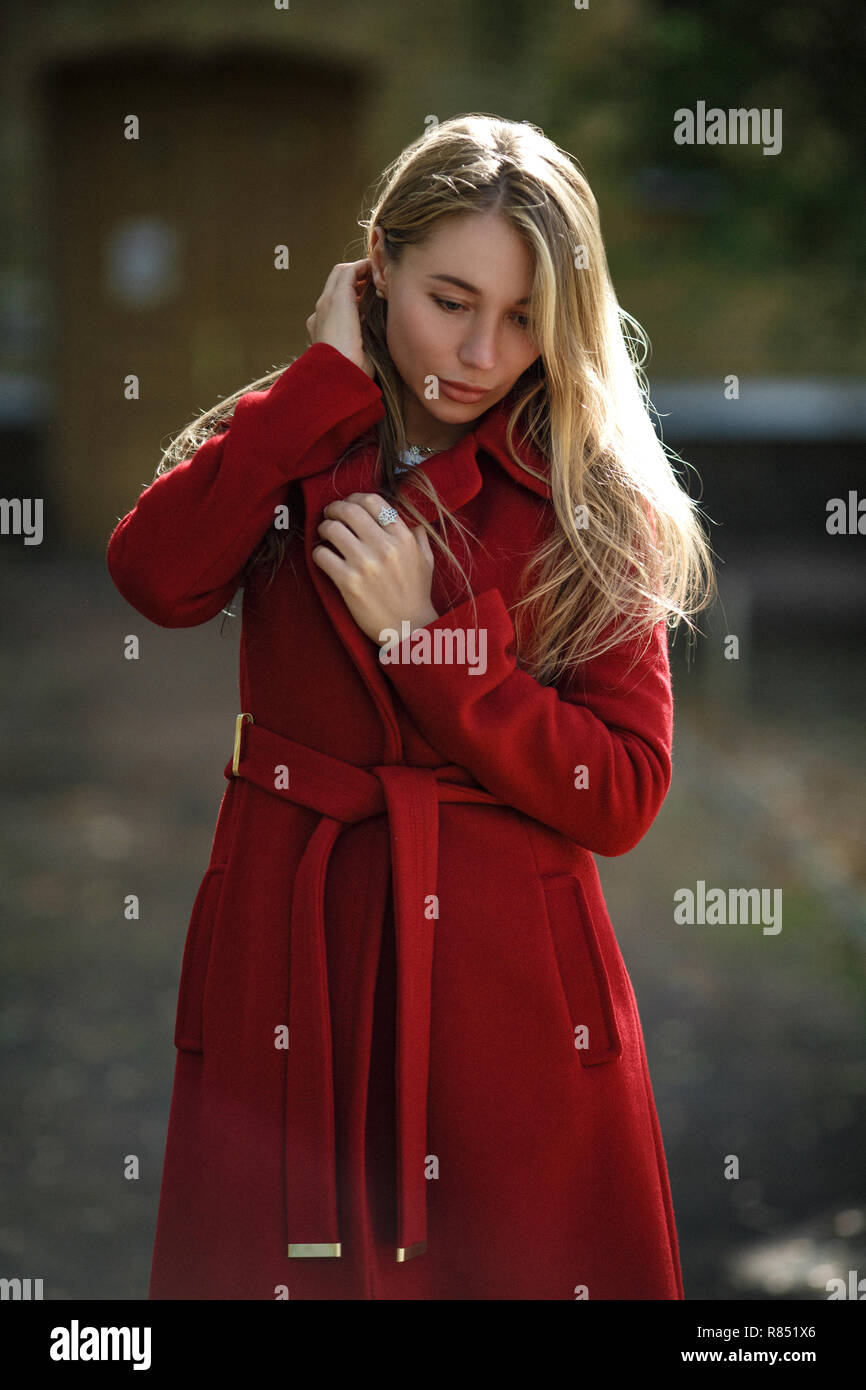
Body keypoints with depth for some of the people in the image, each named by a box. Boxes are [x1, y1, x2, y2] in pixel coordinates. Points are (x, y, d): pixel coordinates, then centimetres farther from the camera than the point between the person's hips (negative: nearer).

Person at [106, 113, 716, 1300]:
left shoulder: (595, 503, 1)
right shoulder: (291, 451, 6)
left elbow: (621, 796, -7)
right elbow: (156, 577, -16)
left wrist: (421, 637, -14)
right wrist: (332, 378, -10)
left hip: (514, 977, -1)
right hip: (292, 955, 2)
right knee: (273, 1254, 8)